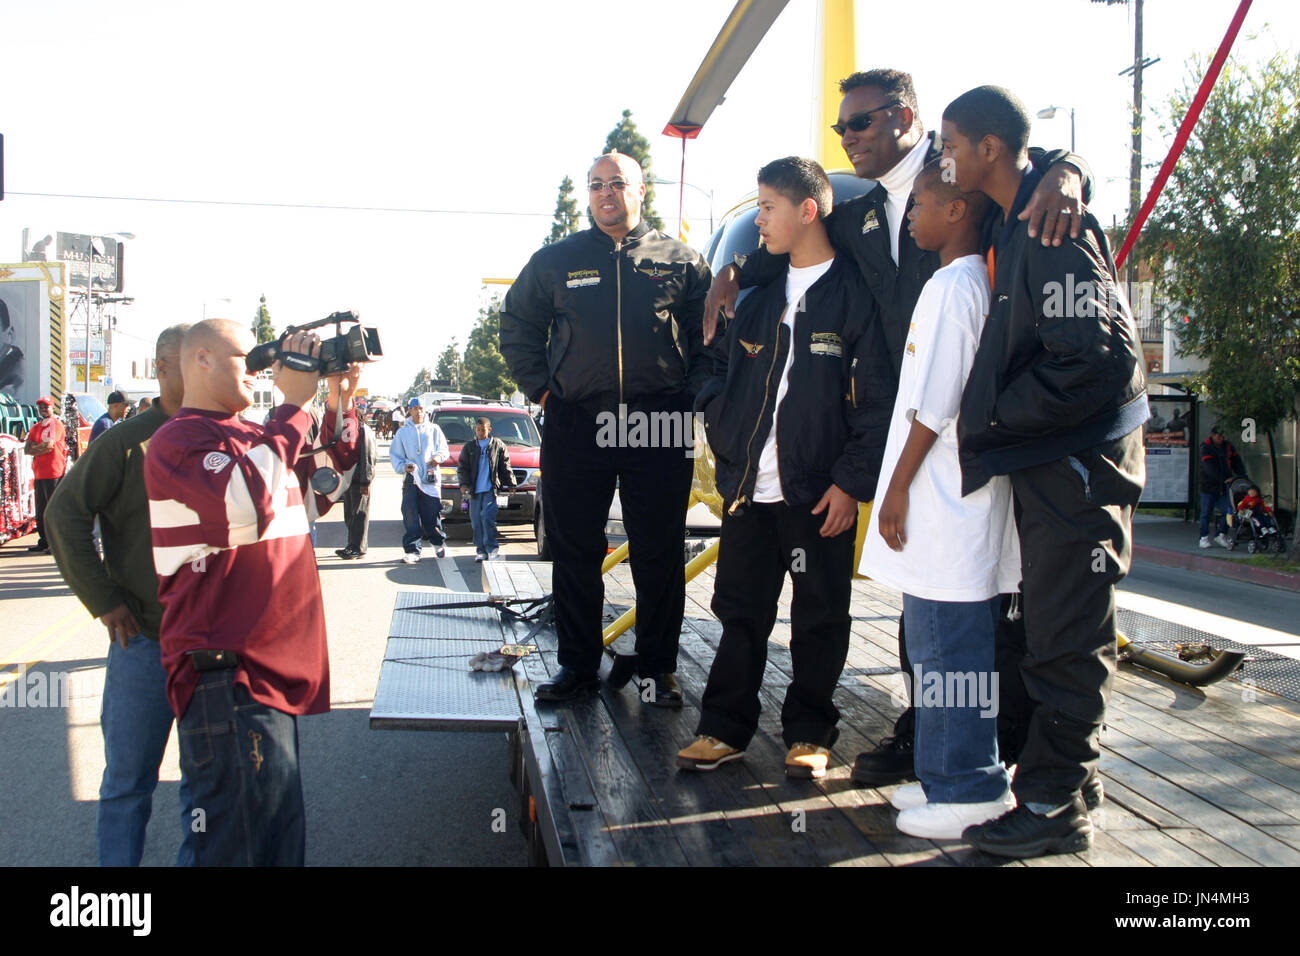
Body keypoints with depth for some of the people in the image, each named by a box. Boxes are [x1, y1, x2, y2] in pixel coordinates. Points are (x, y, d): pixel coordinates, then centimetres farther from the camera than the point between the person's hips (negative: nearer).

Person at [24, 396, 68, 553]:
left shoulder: (56, 424, -6)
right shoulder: (36, 427, 19)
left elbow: (49, 445, -17)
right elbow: (27, 449, 11)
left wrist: (34, 448, 1)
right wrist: (42, 448, -7)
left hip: (53, 473, -9)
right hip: (39, 473, 9)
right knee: (40, 510, 13)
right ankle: (43, 542, 21)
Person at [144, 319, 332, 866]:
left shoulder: (251, 436, 17)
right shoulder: (180, 440, -11)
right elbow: (246, 504, -29)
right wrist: (295, 405, -20)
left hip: (271, 672, 10)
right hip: (228, 680, -9)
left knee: (282, 843, 18)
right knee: (240, 846, -5)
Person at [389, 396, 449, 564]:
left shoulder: (434, 430, 12)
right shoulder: (402, 432, 13)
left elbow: (444, 450, 13)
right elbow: (394, 455, 12)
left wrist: (439, 456, -10)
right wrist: (403, 466, -7)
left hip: (431, 479, 0)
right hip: (411, 479, 0)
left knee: (432, 515, 2)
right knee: (410, 517, -5)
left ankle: (438, 543, 23)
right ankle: (412, 550, -2)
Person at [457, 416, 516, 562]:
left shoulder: (498, 445, 8)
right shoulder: (469, 447, 13)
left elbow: (505, 467, 10)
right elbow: (462, 467, 12)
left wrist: (511, 484, 8)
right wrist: (464, 483, -1)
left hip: (490, 490, -3)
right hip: (474, 490, 3)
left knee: (487, 517, -15)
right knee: (476, 521, 2)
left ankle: (491, 549, -8)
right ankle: (481, 551, 10)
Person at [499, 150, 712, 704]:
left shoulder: (681, 261, 8)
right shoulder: (556, 261, 10)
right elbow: (516, 325, 19)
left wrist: (692, 391, 2)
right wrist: (540, 387, 10)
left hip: (659, 428, -1)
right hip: (575, 425, 1)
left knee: (659, 555, 3)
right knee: (574, 553, 6)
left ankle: (656, 668, 16)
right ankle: (577, 664, 19)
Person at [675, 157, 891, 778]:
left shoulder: (854, 294, -5)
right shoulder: (760, 296, 14)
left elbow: (876, 401, -8)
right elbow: (725, 373, 22)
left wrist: (851, 482, -13)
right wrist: (725, 437, 7)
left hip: (820, 492, -5)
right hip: (749, 487, 6)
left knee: (819, 617, 6)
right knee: (740, 610, 11)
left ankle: (809, 735, 20)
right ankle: (724, 728, 21)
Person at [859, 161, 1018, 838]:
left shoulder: (951, 285, -13)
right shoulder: (977, 282, 17)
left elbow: (934, 405, -18)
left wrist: (899, 485, -13)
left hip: (943, 501, -10)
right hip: (947, 503, 10)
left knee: (947, 648, -3)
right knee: (936, 645, 15)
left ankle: (969, 790, 6)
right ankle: (950, 775, 24)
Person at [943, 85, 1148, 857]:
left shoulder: (1055, 231, -19)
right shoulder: (1021, 223, 11)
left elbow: (1092, 360, -25)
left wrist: (988, 417, -16)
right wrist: (992, 416, 7)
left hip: (1080, 459, -10)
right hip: (1050, 458, 10)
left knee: (1066, 639, -1)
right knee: (1055, 627, 16)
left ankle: (1056, 805, 10)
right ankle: (1071, 776, 30)